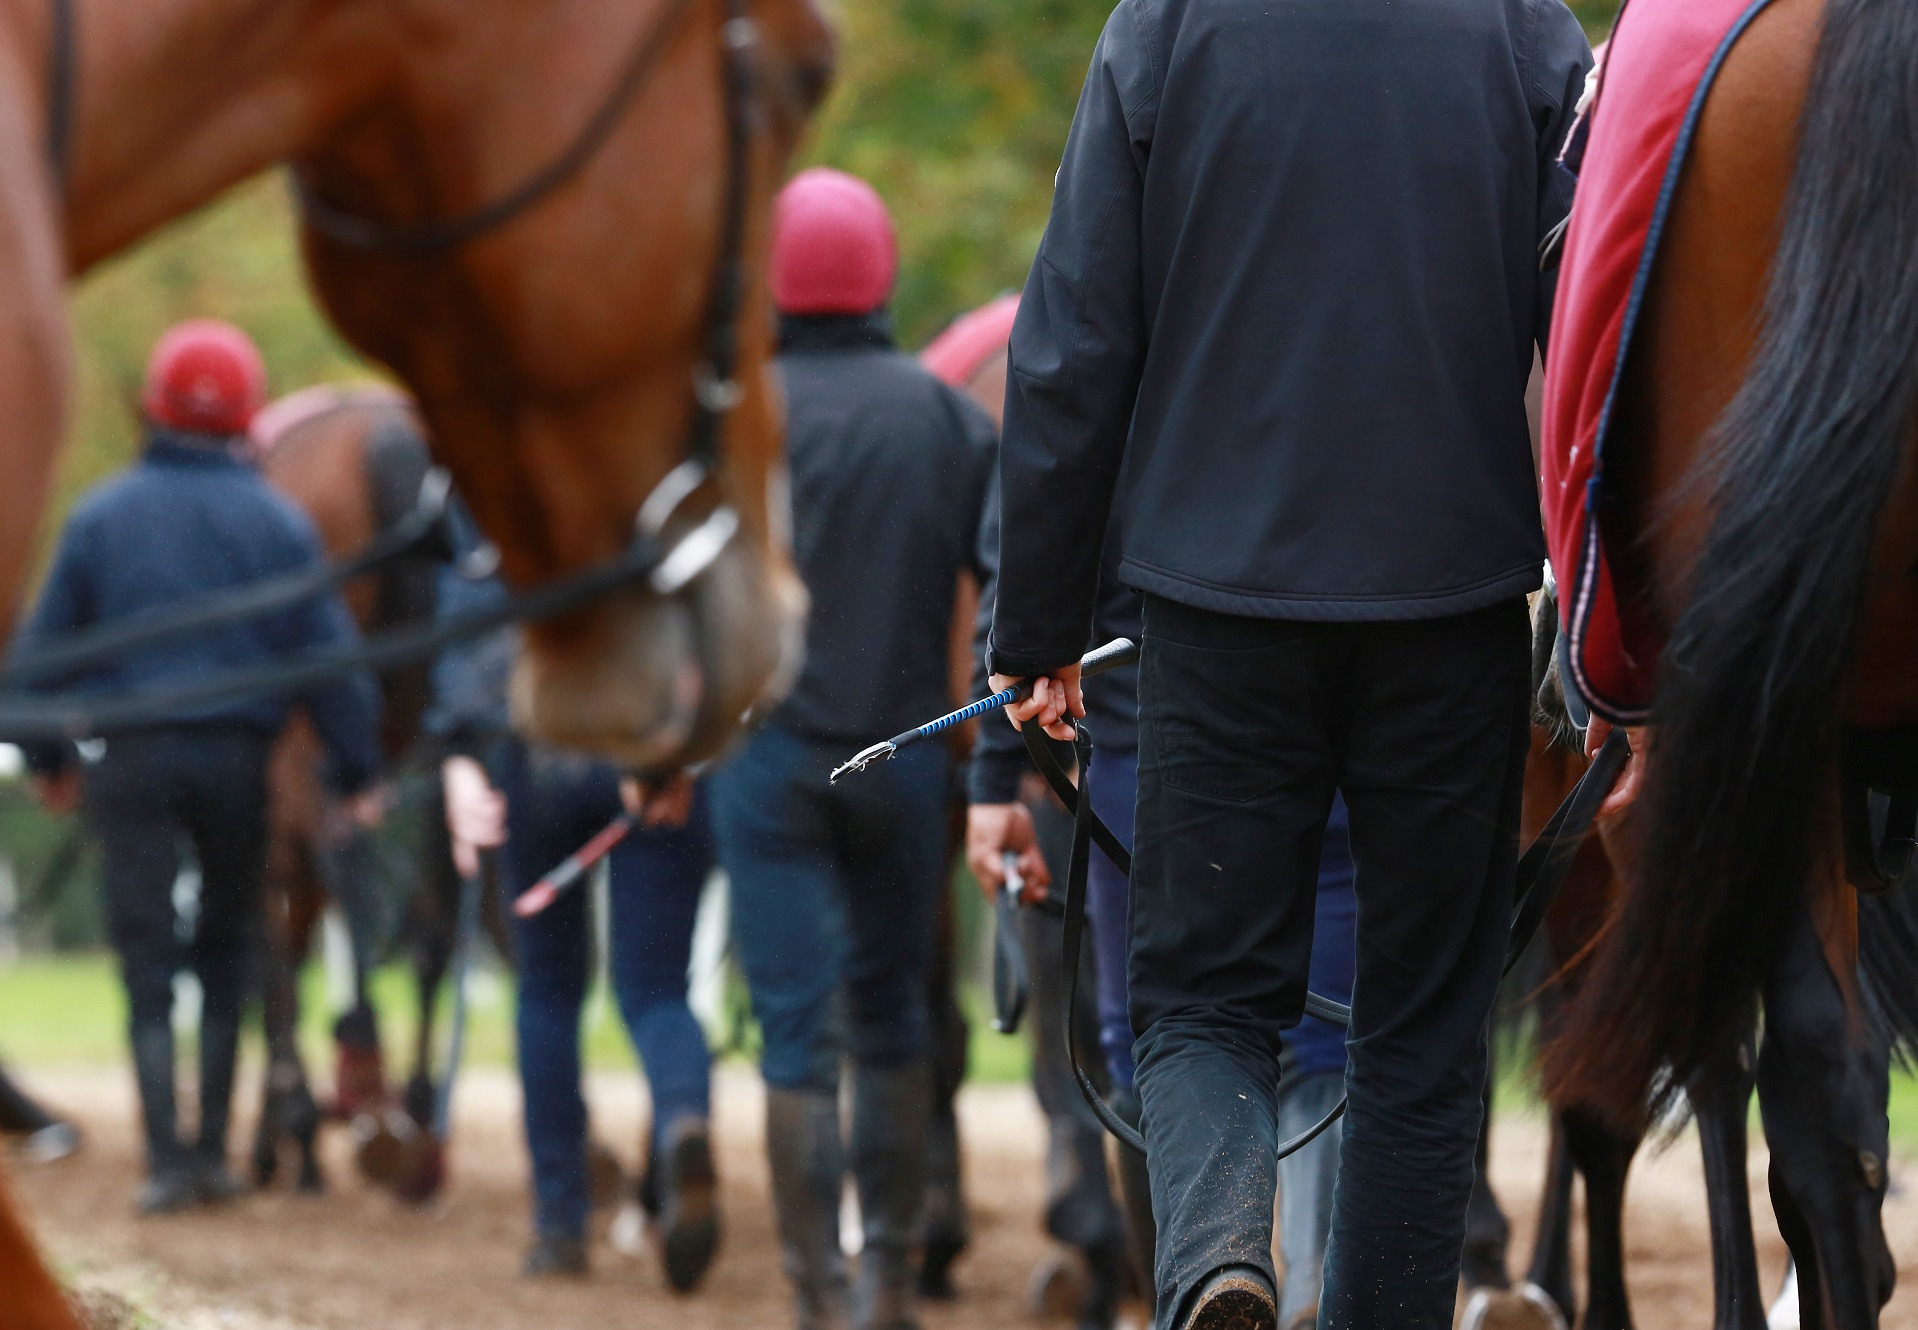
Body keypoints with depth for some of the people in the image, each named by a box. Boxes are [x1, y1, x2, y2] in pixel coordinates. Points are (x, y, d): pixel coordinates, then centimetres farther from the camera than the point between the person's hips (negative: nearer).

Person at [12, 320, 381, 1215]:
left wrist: (48, 757, 17)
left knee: (148, 967, 2)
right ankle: (213, 1150, 13)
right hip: (240, 758, 1)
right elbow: (330, 658, -1)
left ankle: (166, 1159, -7)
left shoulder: (100, 516, 1)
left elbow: (44, 647, 5)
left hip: (134, 762, 0)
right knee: (228, 954, 15)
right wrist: (357, 774, 5)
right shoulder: (277, 524, 0)